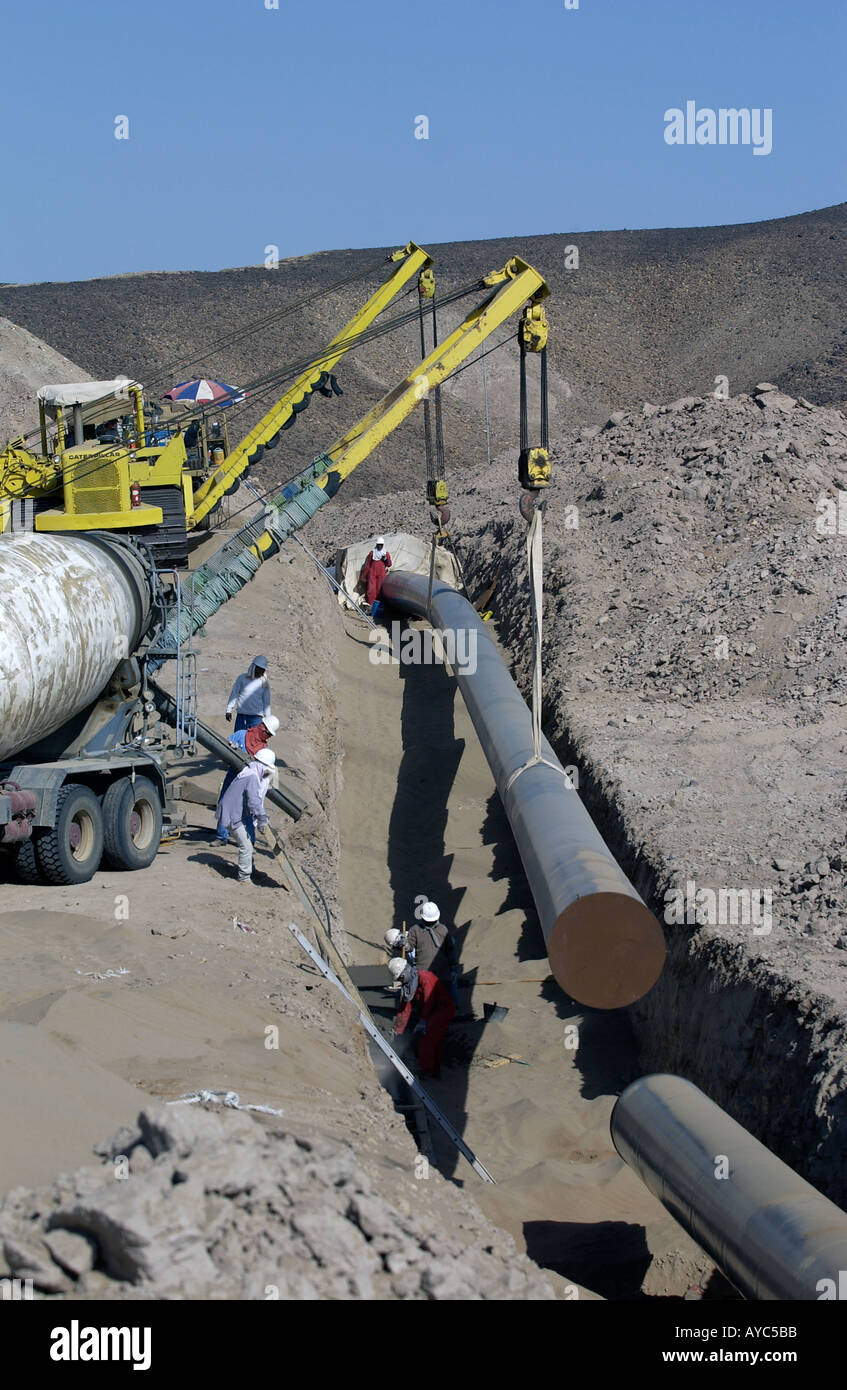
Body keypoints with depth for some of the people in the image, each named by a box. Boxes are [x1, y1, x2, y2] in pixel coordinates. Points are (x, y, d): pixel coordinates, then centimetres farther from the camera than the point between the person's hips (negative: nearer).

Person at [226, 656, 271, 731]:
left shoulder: (264, 683, 6)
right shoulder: (242, 678, 4)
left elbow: (266, 702, 10)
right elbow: (234, 693, 8)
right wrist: (229, 710, 3)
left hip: (256, 717, -1)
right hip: (241, 715, 1)